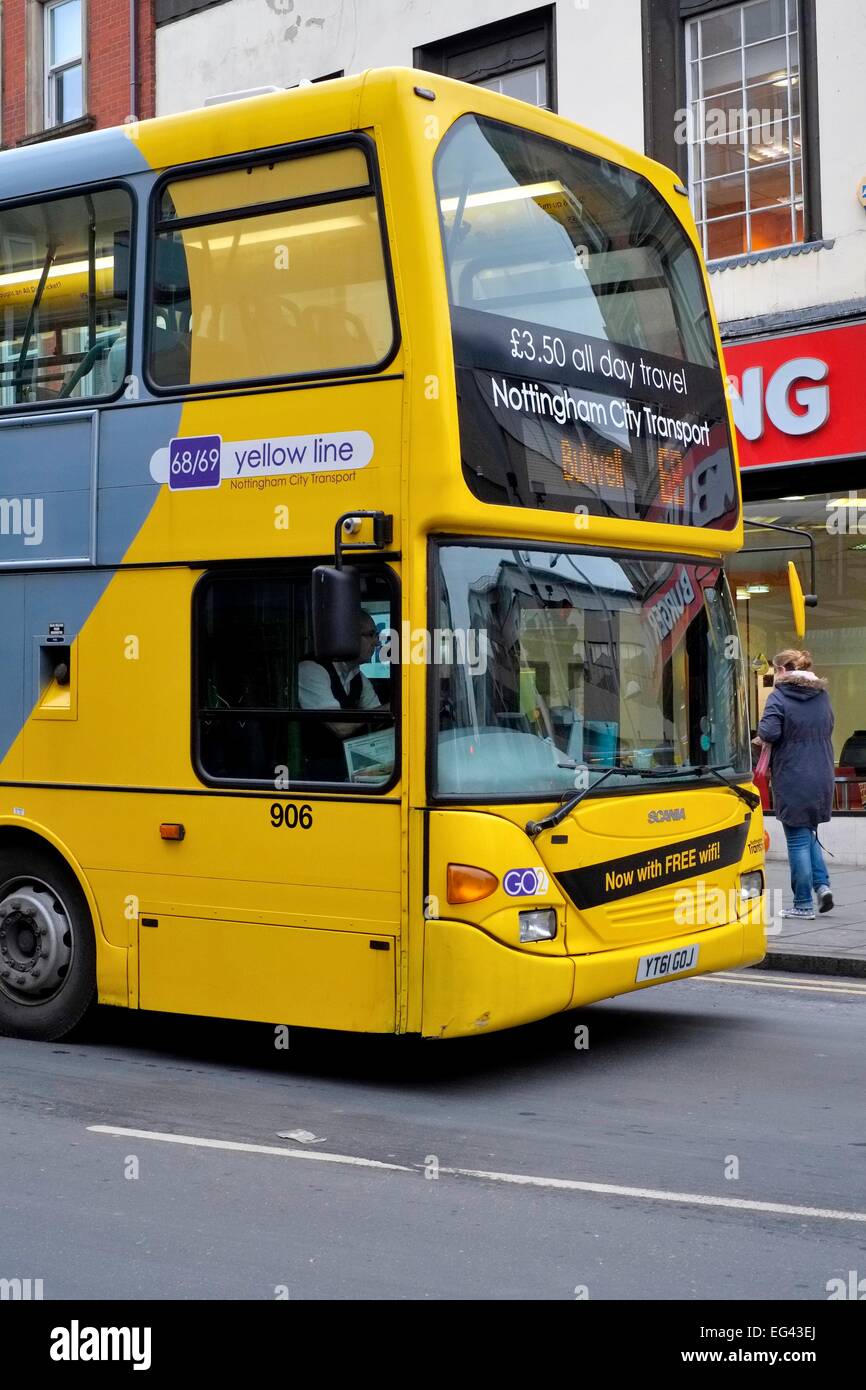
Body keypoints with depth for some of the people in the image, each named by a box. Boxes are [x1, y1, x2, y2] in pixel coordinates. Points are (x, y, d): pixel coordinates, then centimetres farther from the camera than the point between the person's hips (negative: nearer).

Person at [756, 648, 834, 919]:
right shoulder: (822, 695, 9)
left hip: (793, 779, -6)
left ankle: (803, 904, 7)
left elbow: (768, 733, -20)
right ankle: (822, 884, 6)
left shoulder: (779, 697, -11)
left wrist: (761, 737, 0)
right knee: (809, 834, 22)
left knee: (798, 839, 2)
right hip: (822, 777, 6)